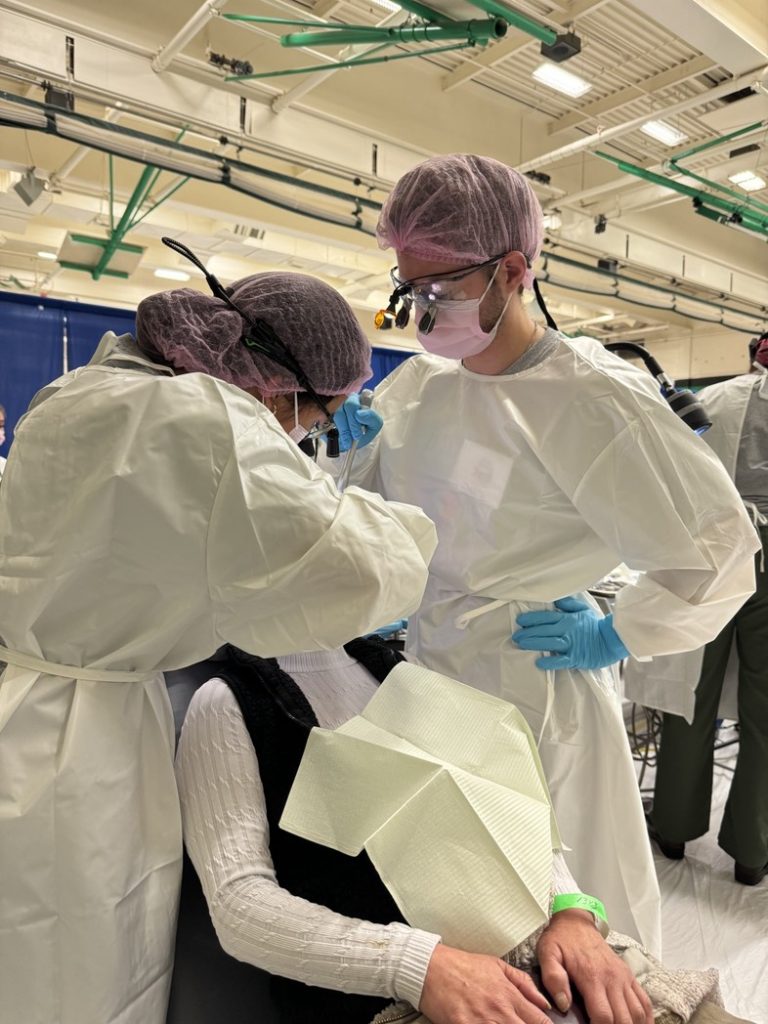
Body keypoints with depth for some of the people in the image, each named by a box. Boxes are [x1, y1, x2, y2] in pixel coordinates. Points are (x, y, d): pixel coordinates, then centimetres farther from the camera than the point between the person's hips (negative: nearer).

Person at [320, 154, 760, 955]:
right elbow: (378, 513, 15)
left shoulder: (593, 398, -18)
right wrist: (361, 450, -2)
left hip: (530, 686, -5)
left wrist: (618, 639, -10)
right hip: (425, 670, 6)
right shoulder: (416, 381, 2)